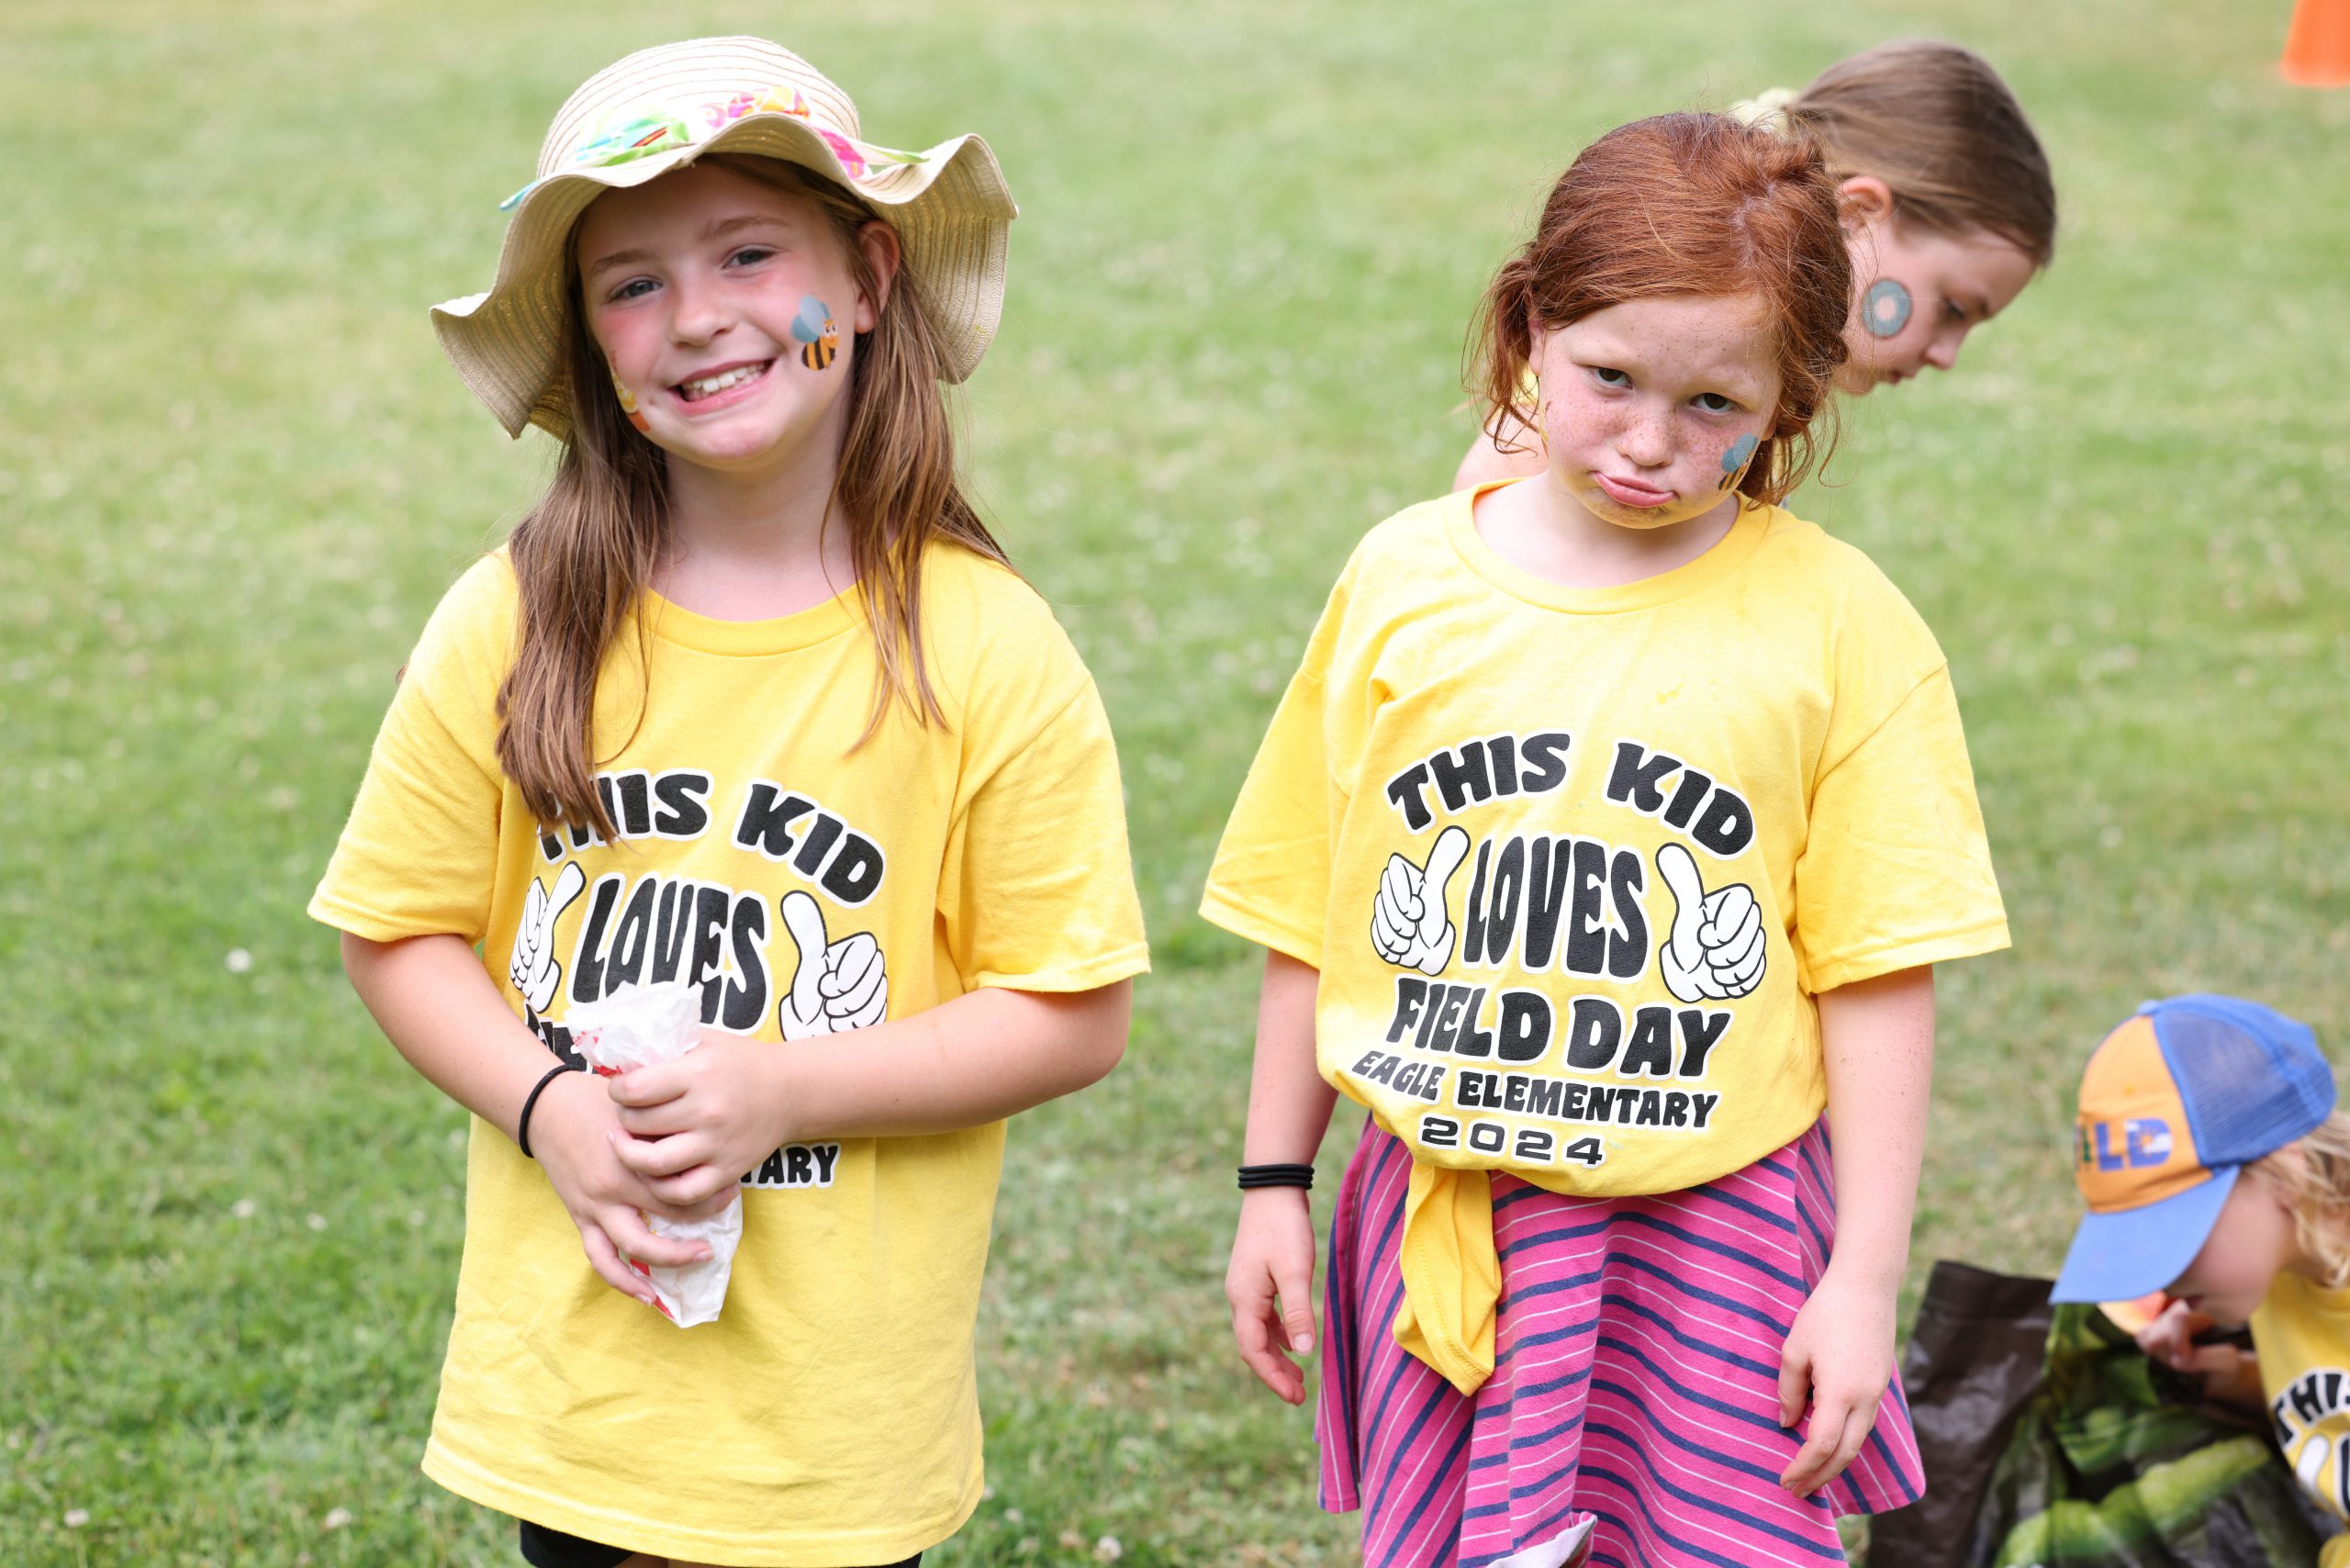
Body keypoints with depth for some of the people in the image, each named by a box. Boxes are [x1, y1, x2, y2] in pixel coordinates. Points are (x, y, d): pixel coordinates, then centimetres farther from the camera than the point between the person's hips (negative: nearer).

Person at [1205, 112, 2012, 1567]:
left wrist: (1865, 1280, -7)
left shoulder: (1839, 624, -7)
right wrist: (1276, 1186, 10)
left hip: (1713, 1232, -2)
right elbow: (1314, 915, 8)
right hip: (1444, 1219, 2)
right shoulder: (1401, 582, 0)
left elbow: (1878, 977, -5)